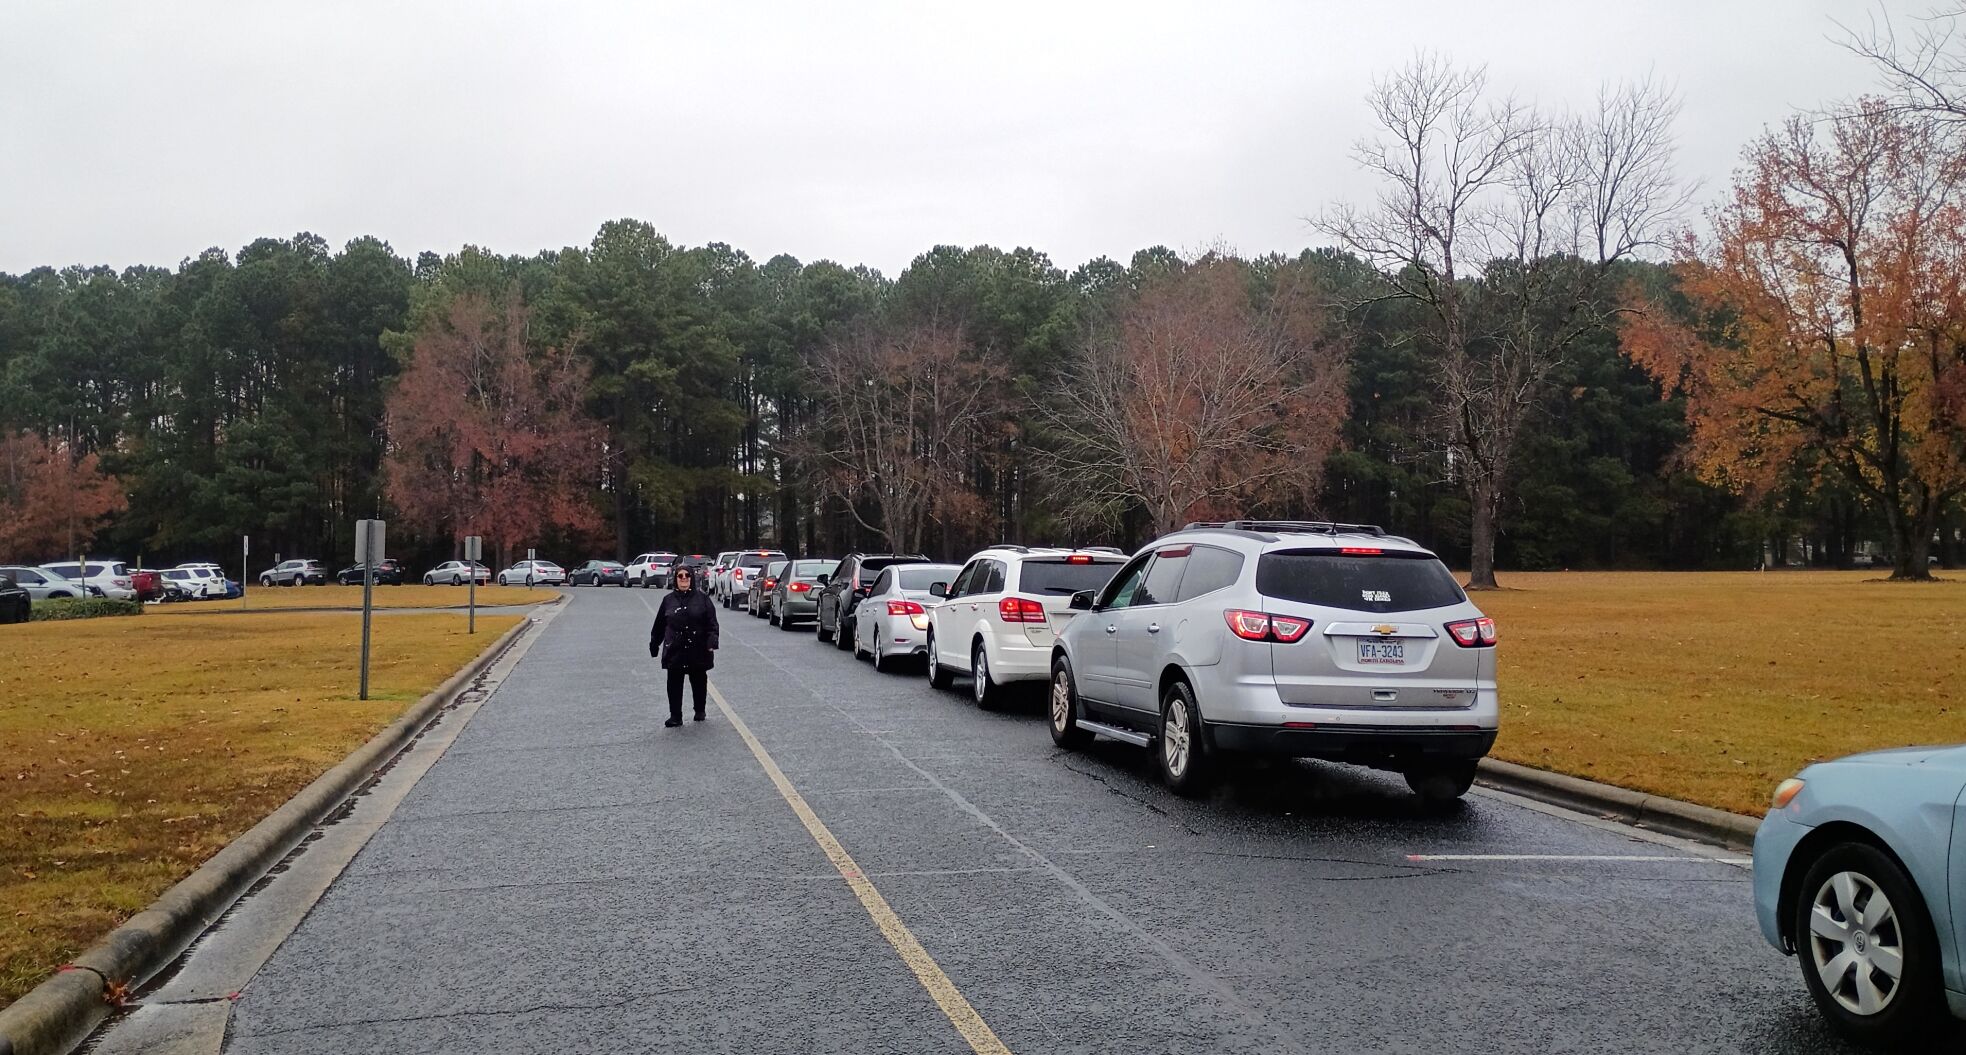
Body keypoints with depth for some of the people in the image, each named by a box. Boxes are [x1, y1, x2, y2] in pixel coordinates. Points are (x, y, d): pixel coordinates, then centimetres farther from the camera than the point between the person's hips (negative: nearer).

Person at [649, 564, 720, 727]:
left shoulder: (702, 598, -1)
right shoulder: (668, 600, 5)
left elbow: (712, 622, -5)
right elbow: (659, 625, 10)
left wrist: (712, 642, -16)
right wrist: (654, 644, 11)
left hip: (698, 650, -1)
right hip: (674, 650, 1)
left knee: (699, 682, 11)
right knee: (674, 684, 1)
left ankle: (700, 712, 29)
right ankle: (675, 717, 9)